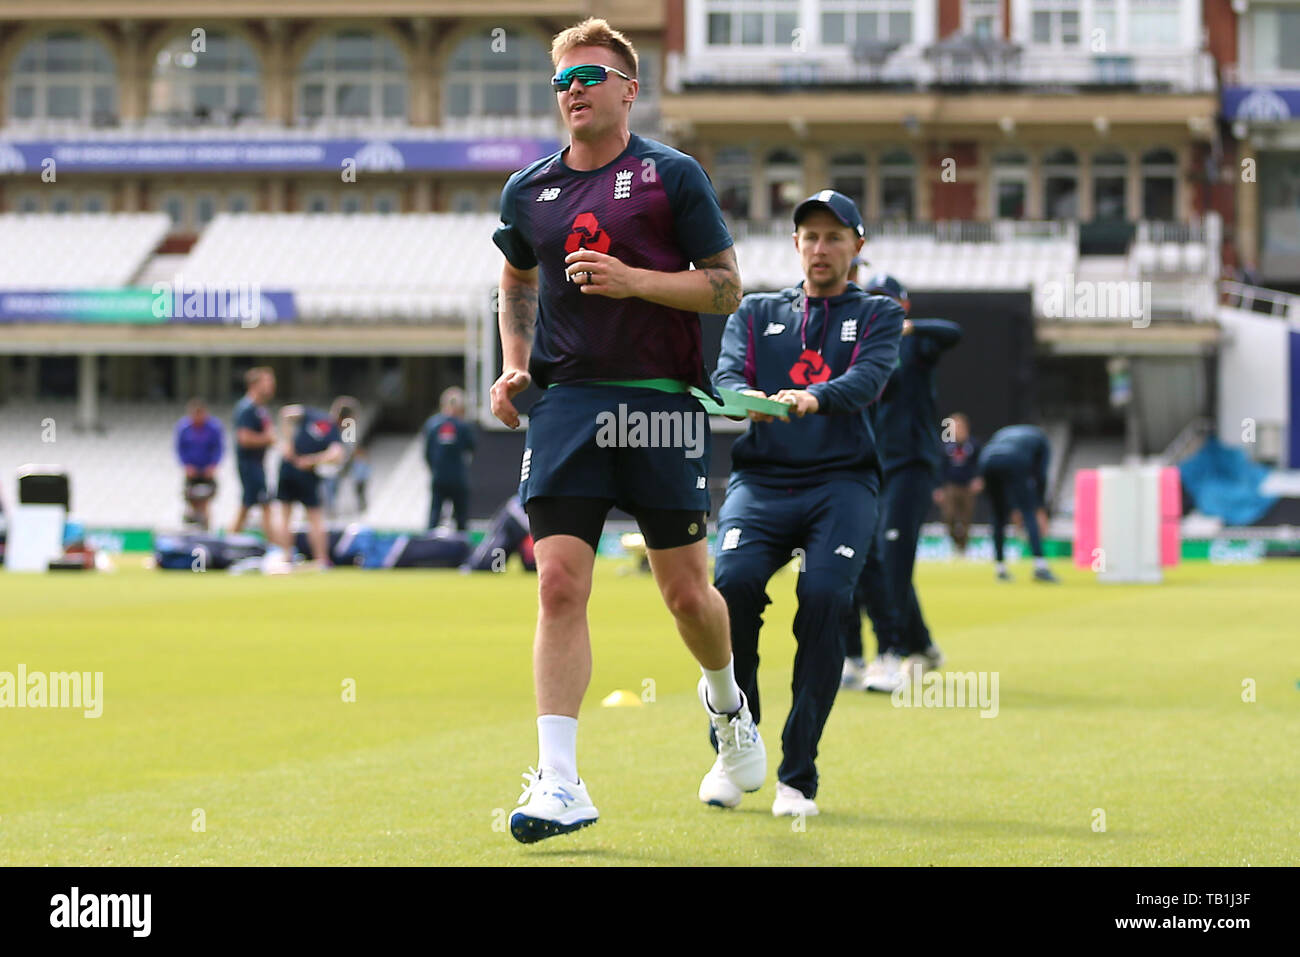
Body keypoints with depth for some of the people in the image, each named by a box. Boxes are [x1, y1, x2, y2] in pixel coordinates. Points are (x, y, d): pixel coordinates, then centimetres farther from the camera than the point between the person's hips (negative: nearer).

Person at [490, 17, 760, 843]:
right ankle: (560, 785, -12)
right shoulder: (529, 190, 11)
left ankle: (727, 697, 37)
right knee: (559, 583, -10)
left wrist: (633, 280, -15)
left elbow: (726, 287, -1)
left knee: (686, 591, 3)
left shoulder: (672, 176, 0)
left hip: (662, 400, -2)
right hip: (565, 400, 2)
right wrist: (514, 364, 12)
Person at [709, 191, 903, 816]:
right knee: (734, 580, -26)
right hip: (760, 478, 1)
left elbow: (867, 379, -7)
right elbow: (727, 374, 2)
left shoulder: (877, 315, 14)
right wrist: (744, 398, -24)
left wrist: (812, 398, -29)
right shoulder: (756, 312, 21)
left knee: (824, 595, -25)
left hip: (841, 482, -1)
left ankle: (798, 777, -18)